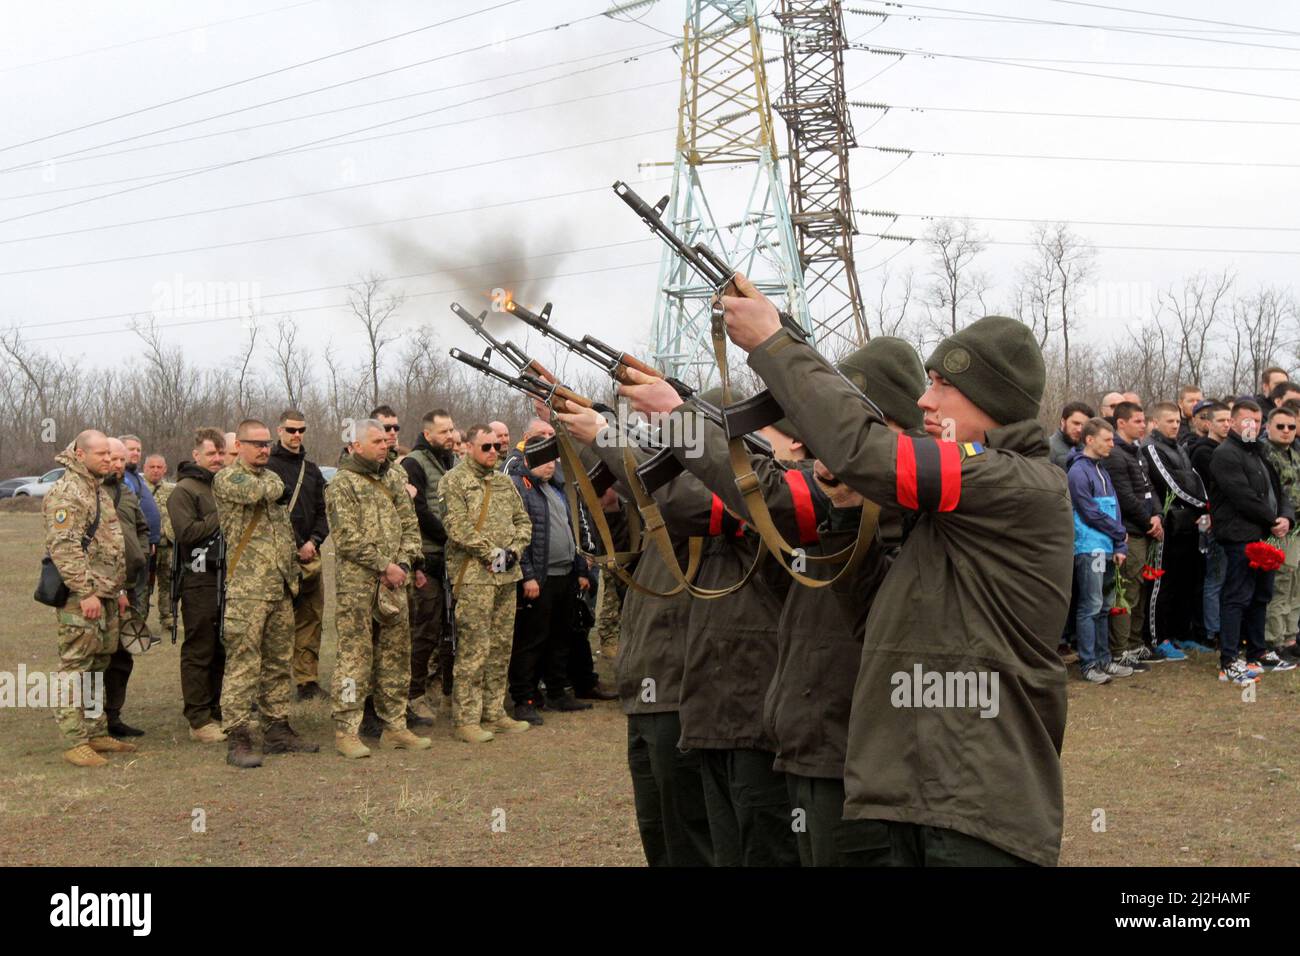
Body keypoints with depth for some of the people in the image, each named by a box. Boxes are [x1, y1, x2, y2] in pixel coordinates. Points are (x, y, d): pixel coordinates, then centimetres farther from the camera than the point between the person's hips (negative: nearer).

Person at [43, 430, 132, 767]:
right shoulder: (66, 493, -13)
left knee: (98, 667, 14)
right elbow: (64, 548, -20)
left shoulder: (98, 489, 18)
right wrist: (86, 592, -22)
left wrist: (118, 588, 22)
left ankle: (96, 733, 22)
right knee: (76, 667, -6)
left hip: (105, 596, 9)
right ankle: (74, 742, -3)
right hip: (80, 598, -9)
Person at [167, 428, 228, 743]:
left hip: (227, 577, 8)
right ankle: (199, 720, 2)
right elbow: (186, 531, -19)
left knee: (222, 650, 12)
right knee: (199, 652, -3)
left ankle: (216, 713, 21)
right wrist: (220, 519, -14)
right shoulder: (184, 490, -7)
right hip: (199, 580, -8)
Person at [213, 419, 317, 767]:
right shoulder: (226, 478, -4)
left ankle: (277, 729, 20)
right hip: (247, 589, -8)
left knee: (279, 663, 12)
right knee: (243, 663, -8)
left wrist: (293, 574, 19)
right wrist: (274, 484, 0)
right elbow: (260, 491, -23)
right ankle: (237, 739, -6)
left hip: (281, 588, 8)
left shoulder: (273, 477, 20)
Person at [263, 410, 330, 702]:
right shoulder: (268, 467, -2)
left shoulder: (312, 470, 18)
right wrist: (294, 548, -11)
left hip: (309, 556, 6)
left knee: (310, 619, 6)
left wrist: (314, 541, -1)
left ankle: (308, 682, 12)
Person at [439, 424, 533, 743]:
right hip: (473, 575, -7)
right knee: (473, 647, -8)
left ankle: (494, 711, 20)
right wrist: (490, 552, -15)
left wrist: (515, 549, 2)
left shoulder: (504, 483, 18)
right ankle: (465, 719, -3)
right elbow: (456, 525, -15)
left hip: (506, 574, 7)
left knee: (501, 645, 11)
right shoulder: (455, 481, -5)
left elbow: (523, 520, 20)